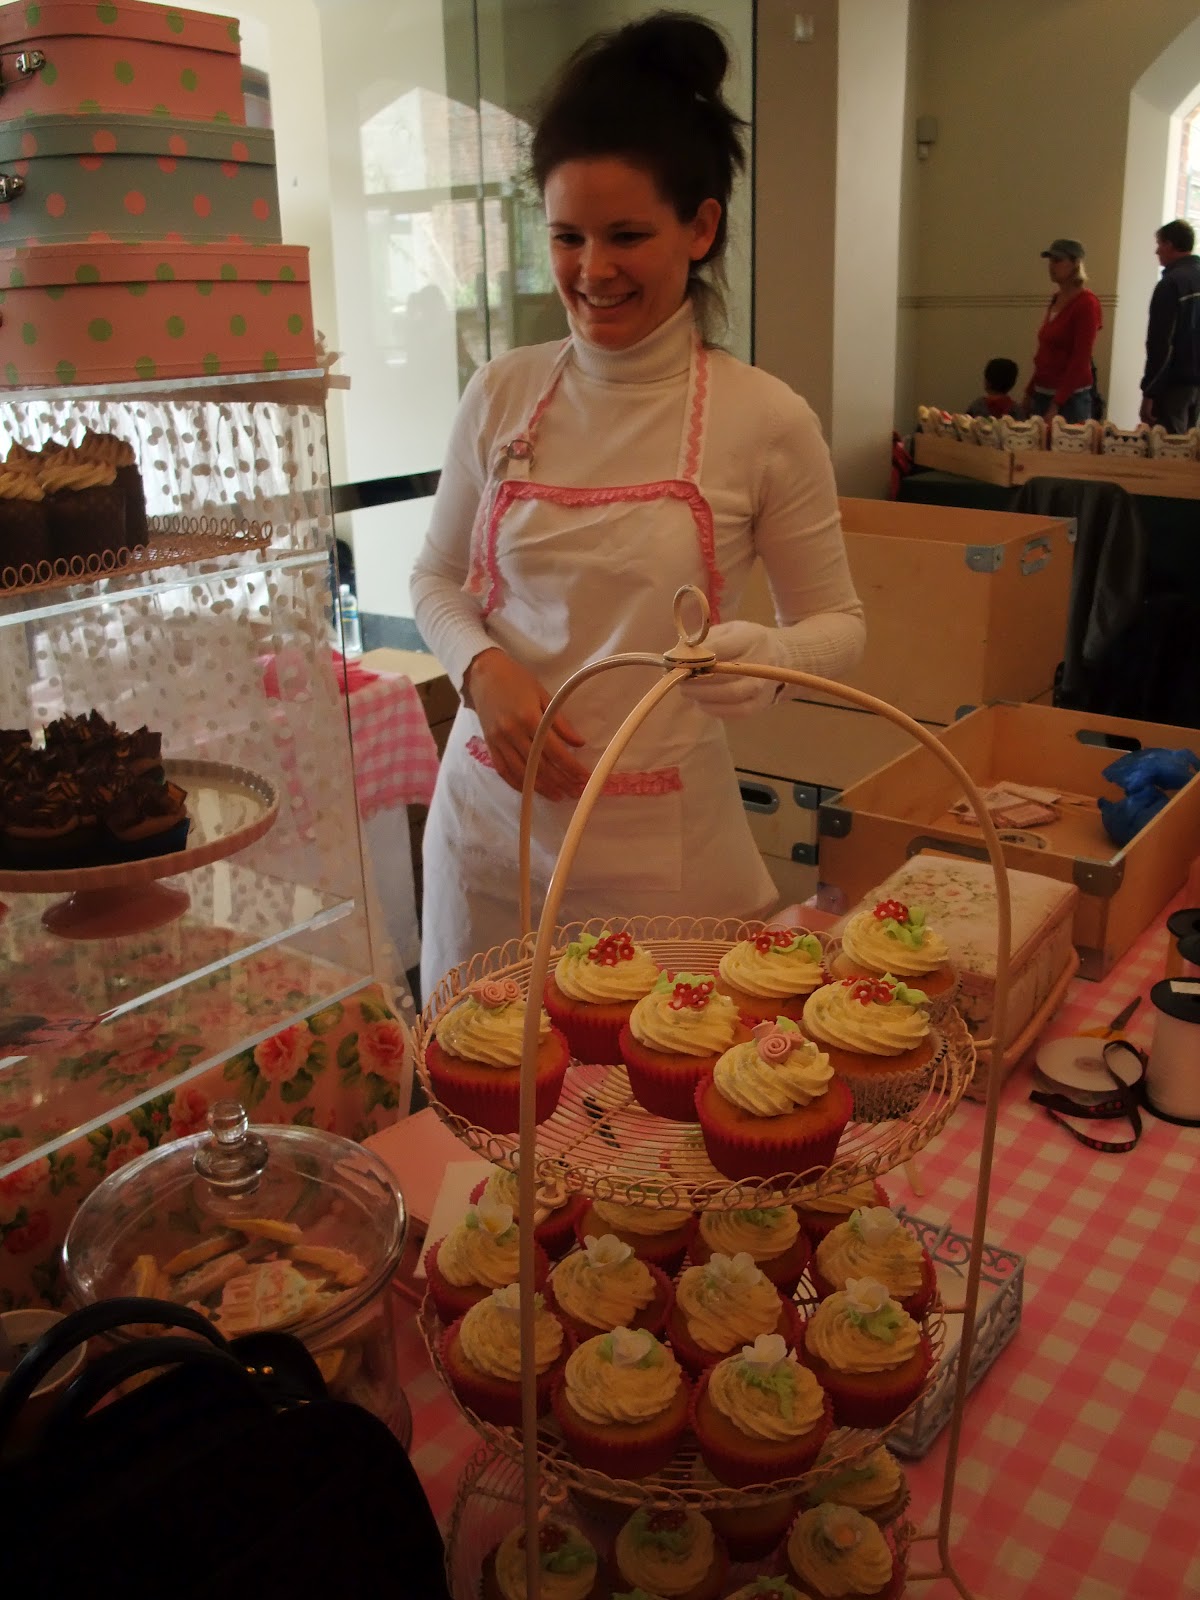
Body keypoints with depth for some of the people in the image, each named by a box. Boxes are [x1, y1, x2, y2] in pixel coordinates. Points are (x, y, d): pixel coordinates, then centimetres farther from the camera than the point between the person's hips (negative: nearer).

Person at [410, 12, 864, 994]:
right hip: (492, 814, 3)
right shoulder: (502, 395, 1)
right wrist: (480, 666, -10)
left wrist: (770, 658, -22)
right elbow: (438, 579, 11)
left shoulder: (764, 419, -7)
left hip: (661, 838, -2)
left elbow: (838, 623, 1)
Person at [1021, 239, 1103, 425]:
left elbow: (1080, 360, -16)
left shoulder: (1086, 303, -11)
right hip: (1042, 393, 8)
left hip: (1070, 398, -7)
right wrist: (1030, 392, 16)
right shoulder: (1055, 299, 12)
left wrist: (1056, 405, -20)